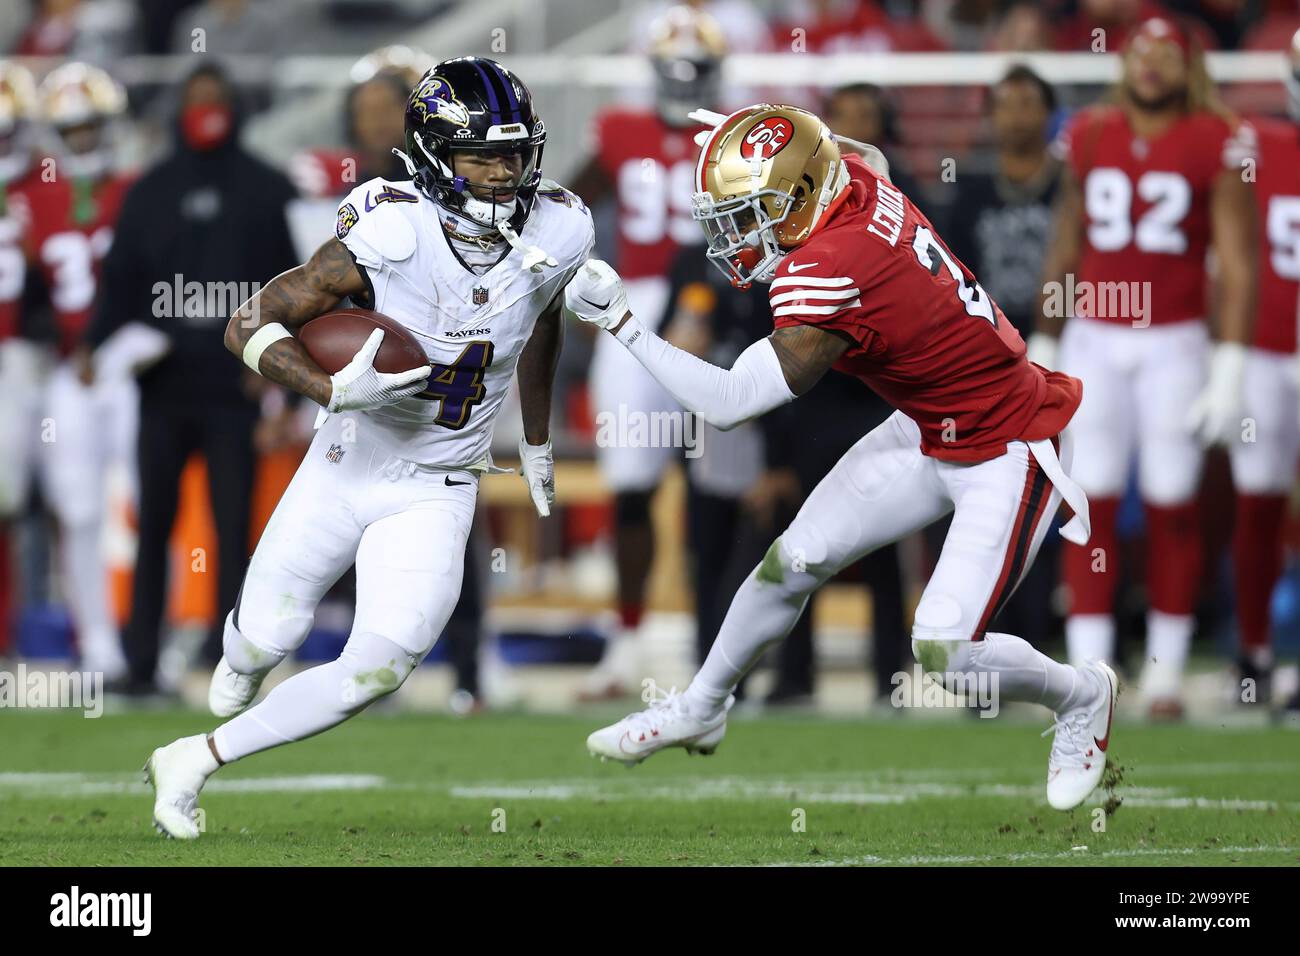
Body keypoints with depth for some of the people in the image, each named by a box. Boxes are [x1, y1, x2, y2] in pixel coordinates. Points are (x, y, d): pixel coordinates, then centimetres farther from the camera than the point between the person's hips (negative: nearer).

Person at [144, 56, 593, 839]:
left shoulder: (555, 237, -13)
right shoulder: (389, 237, -26)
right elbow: (253, 325, -18)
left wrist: (538, 442, 23)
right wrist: (336, 390, -35)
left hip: (435, 494, 2)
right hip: (344, 471, -2)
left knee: (379, 671, -13)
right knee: (268, 640, 9)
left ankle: (195, 762, 1)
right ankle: (241, 659, 50)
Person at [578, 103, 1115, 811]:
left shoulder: (828, 276, -34)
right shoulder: (854, 178, -11)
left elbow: (727, 402, -30)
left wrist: (618, 321, -27)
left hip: (1008, 453, -9)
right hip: (931, 430, 9)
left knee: (944, 651, -13)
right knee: (796, 559, 9)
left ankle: (1081, 698, 18)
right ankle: (699, 709, 30)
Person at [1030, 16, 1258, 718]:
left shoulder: (1216, 144, -3)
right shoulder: (1090, 138, 7)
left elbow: (1237, 265, -4)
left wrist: (1229, 366, -10)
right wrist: (1042, 348, 17)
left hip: (1174, 344, -2)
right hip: (1094, 341, 2)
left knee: (1173, 508, 2)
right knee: (1092, 505, -2)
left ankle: (1165, 673, 11)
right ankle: (1087, 671, -1)